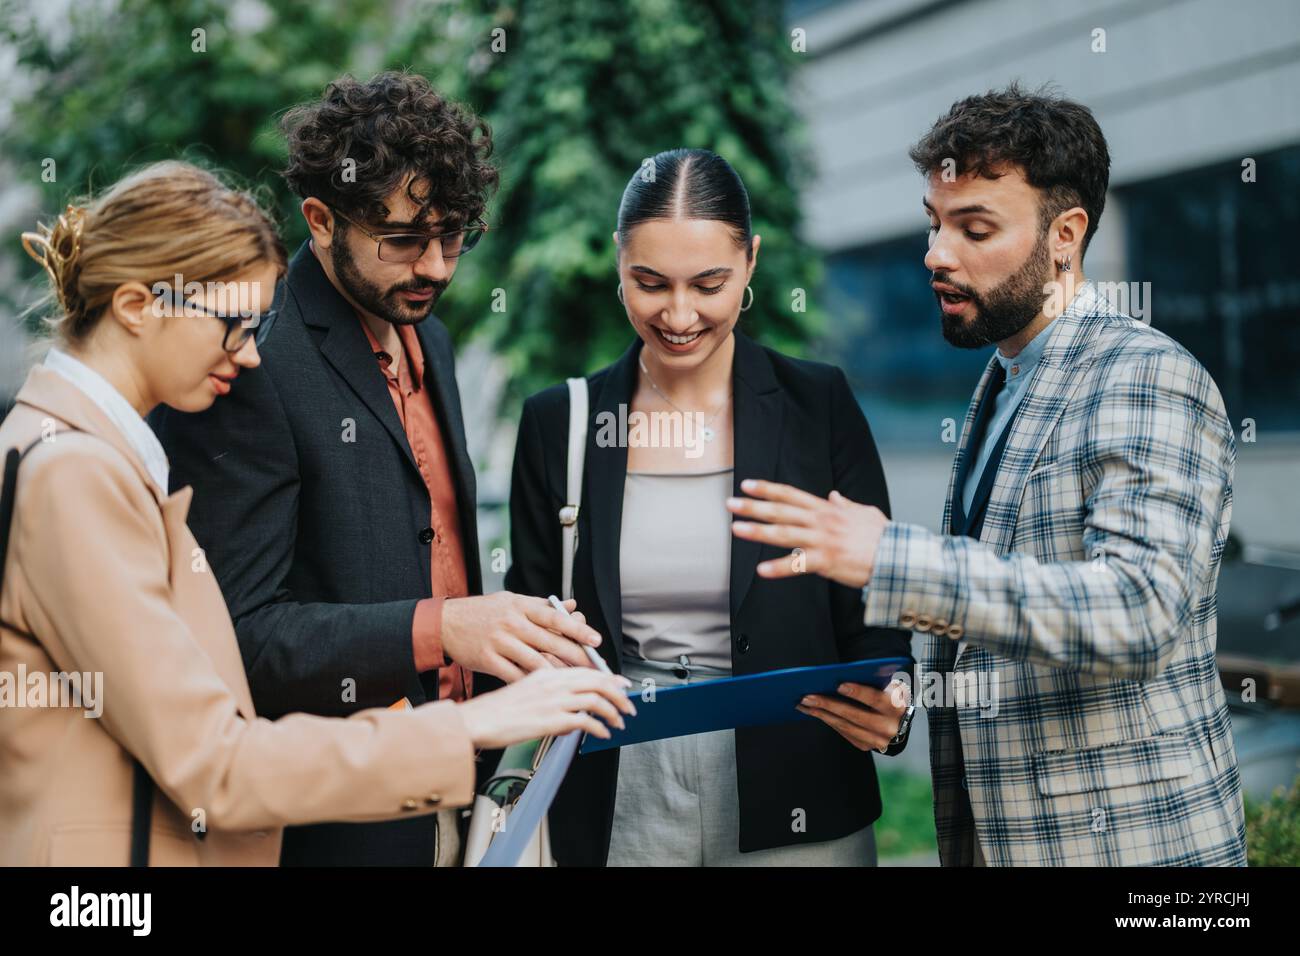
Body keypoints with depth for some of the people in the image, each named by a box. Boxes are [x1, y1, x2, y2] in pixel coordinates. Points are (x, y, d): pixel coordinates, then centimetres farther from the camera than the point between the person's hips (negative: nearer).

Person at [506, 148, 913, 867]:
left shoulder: (819, 405, -4)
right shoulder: (557, 423, 0)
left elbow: (872, 613, -2)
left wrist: (887, 709, -22)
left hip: (792, 813, -1)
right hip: (613, 813, 1)